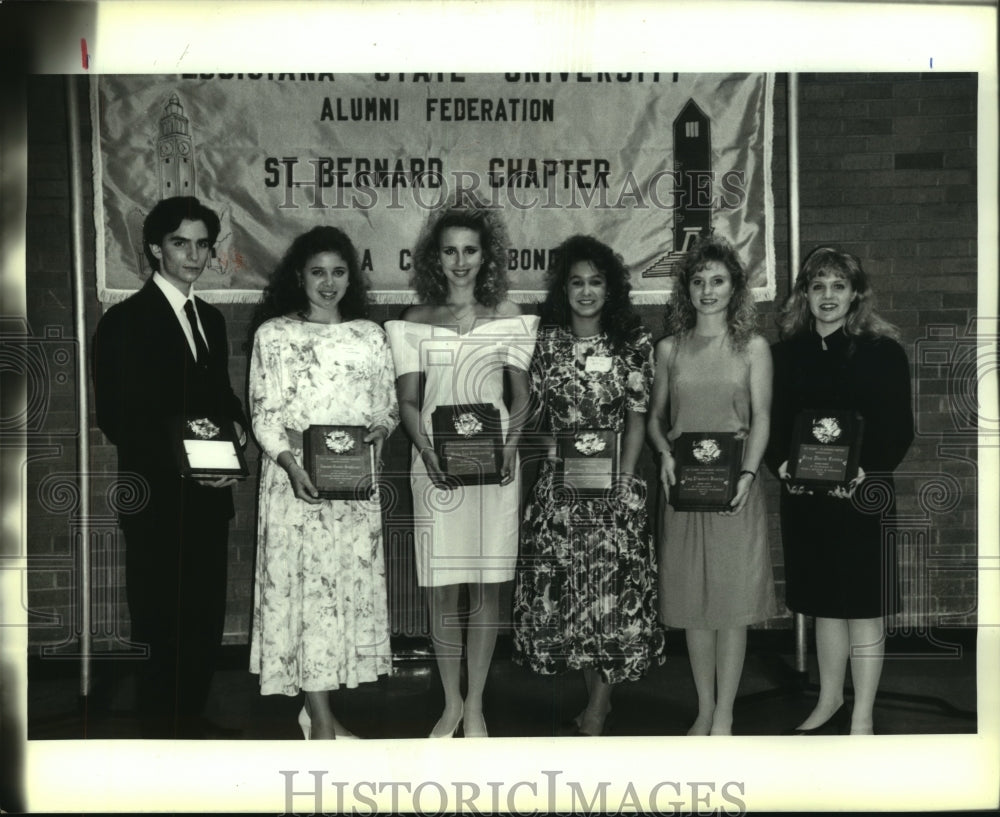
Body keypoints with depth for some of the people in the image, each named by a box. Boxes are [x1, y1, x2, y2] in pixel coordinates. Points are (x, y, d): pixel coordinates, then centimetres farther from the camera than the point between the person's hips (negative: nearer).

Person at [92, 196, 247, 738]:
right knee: (160, 619, 3)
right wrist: (183, 462, -20)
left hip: (209, 495, 7)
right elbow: (116, 419, -12)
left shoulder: (211, 319, 15)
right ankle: (161, 729, 18)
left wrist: (235, 423, -2)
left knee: (206, 613, 13)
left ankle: (192, 716, 29)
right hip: (157, 498, -6)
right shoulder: (125, 322, -7)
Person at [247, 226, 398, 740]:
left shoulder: (369, 335, 11)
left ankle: (316, 705, 18)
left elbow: (389, 405, 13)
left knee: (350, 583, 4)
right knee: (304, 583, -4)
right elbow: (264, 413, -2)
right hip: (296, 478, -3)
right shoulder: (273, 334, 2)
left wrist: (380, 430, -9)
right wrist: (289, 461, -17)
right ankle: (320, 720, 2)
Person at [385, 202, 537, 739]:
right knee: (442, 589, 3)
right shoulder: (415, 322, 6)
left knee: (487, 586, 4)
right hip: (435, 463, 0)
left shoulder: (508, 317, 6)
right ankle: (451, 702, 19)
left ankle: (475, 704, 17)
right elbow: (408, 400, 4)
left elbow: (521, 393, 7)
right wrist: (426, 450, -13)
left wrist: (509, 445, -10)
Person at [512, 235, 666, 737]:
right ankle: (596, 691, 21)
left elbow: (636, 419, -1)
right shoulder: (547, 342, 4)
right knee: (561, 583, 4)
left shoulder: (633, 343, 1)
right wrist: (559, 453, -6)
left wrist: (623, 479, -9)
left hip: (615, 483, -2)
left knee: (612, 581, -1)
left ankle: (599, 704, 13)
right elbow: (538, 412, 8)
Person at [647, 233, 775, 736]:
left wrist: (747, 474, -14)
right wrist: (664, 454, -7)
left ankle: (724, 716, 12)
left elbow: (761, 418, -1)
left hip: (734, 485, -2)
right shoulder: (669, 350, 9)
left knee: (732, 601, 1)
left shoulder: (752, 348, 4)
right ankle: (704, 709, 21)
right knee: (691, 602, 7)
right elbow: (656, 417, 13)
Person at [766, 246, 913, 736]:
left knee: (863, 609, 3)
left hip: (863, 494, -4)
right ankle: (830, 700, 33)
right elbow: (773, 423, 7)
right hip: (804, 496, 4)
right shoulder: (788, 352, 7)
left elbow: (899, 430, -6)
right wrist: (781, 463, -10)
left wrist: (863, 471, -19)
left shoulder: (882, 351, -3)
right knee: (824, 605, 16)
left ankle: (862, 719, 16)